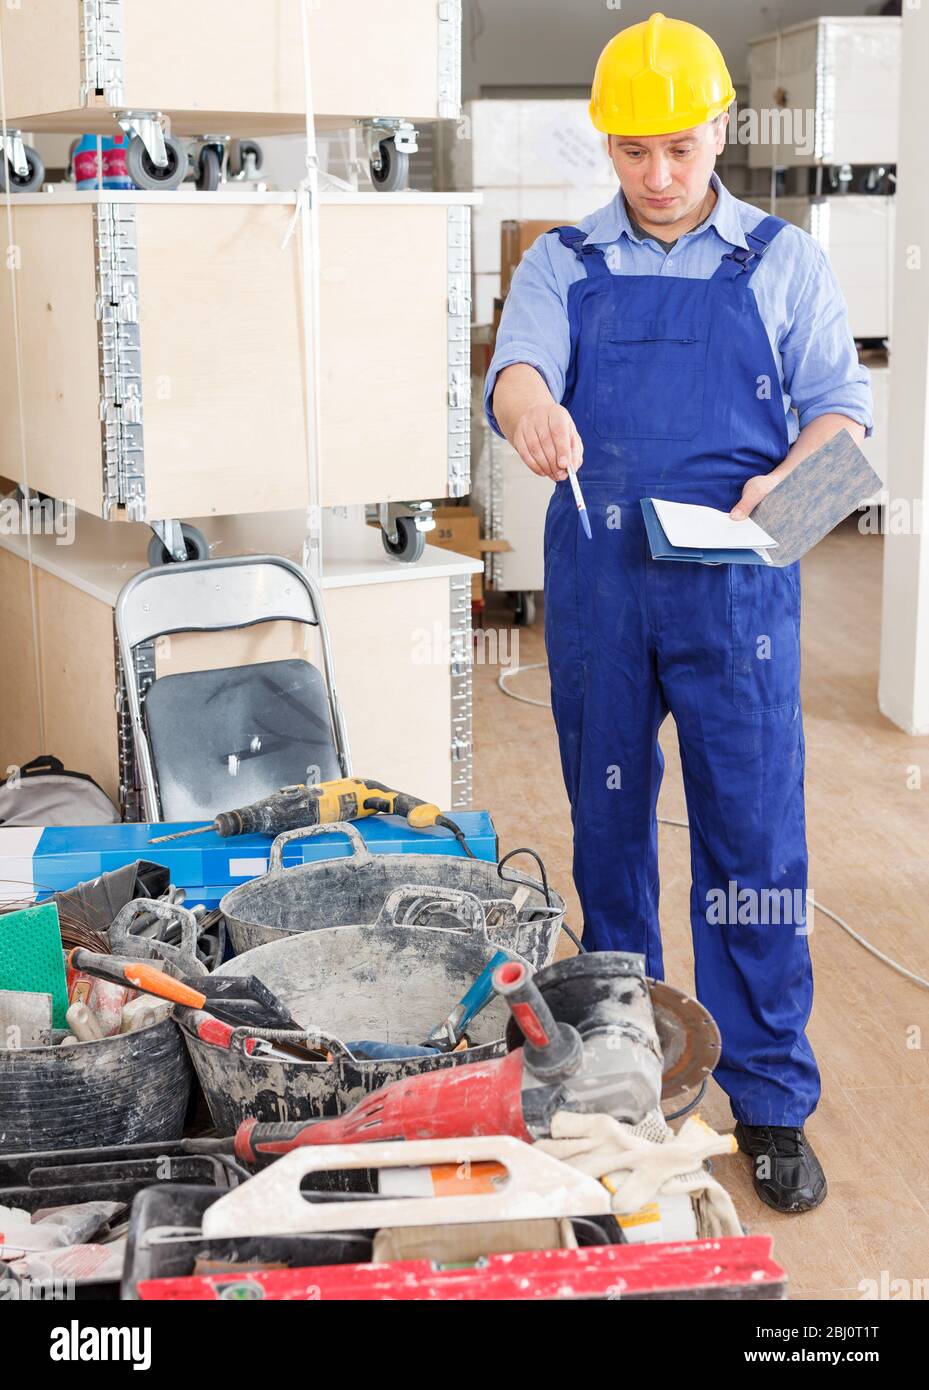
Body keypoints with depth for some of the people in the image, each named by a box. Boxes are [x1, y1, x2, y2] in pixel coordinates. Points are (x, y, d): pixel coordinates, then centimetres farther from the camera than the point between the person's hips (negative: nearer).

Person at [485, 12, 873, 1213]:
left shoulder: (784, 262, 8)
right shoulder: (562, 265, 10)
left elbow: (841, 404, 3)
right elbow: (517, 369, -7)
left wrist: (787, 481, -19)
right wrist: (532, 411, -33)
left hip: (733, 583, -1)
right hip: (595, 581, 2)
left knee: (754, 834, -3)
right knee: (607, 822, 11)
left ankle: (769, 1100, 8)